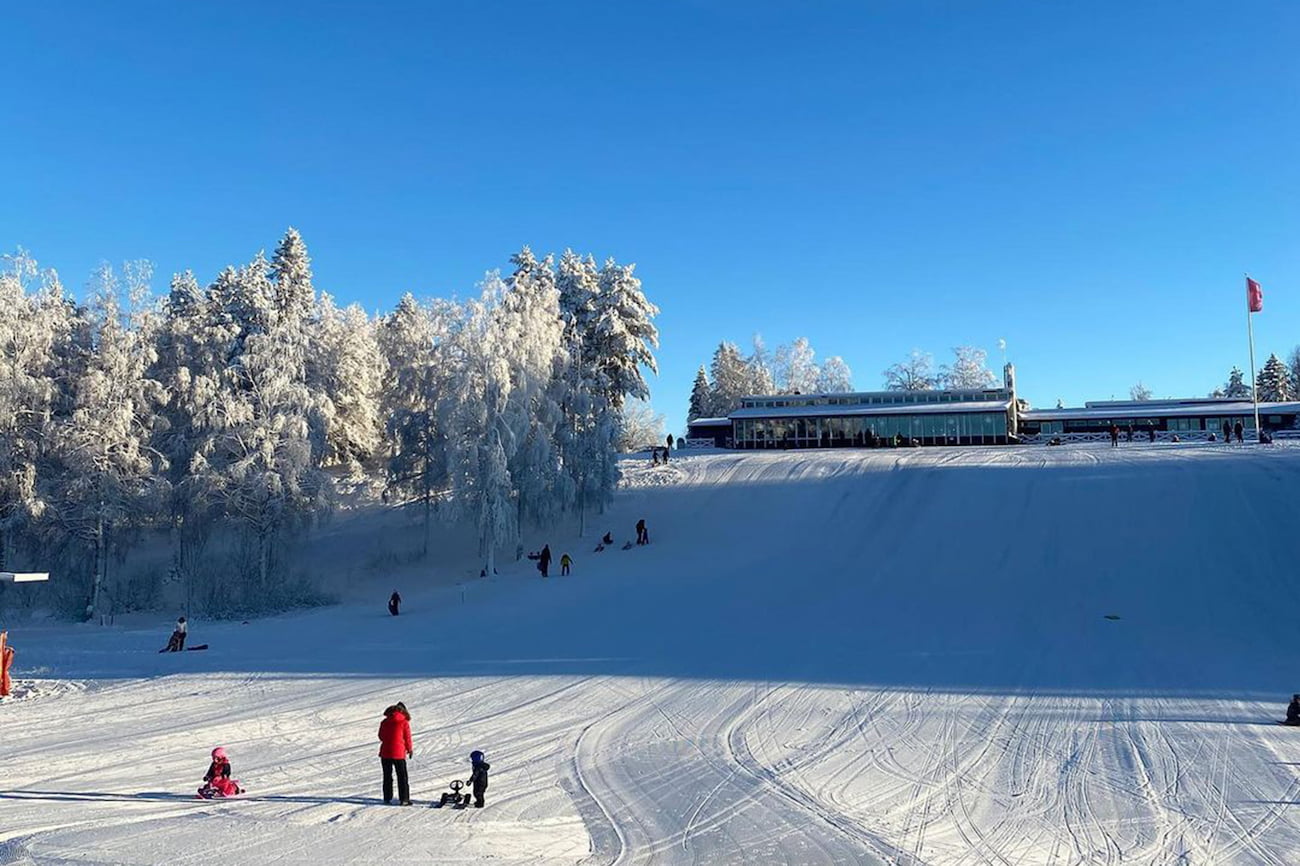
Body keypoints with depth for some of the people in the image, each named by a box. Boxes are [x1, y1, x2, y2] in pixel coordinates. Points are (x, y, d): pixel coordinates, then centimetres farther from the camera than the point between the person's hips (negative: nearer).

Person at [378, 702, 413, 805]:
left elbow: (381, 736, 13)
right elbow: (407, 738, -3)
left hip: (385, 753, 3)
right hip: (399, 753, -3)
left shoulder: (384, 722, 3)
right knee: (402, 777, 6)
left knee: (387, 777, 15)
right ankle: (404, 799, 4)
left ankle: (387, 798, 18)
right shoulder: (404, 722, -7)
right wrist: (410, 750, 13)